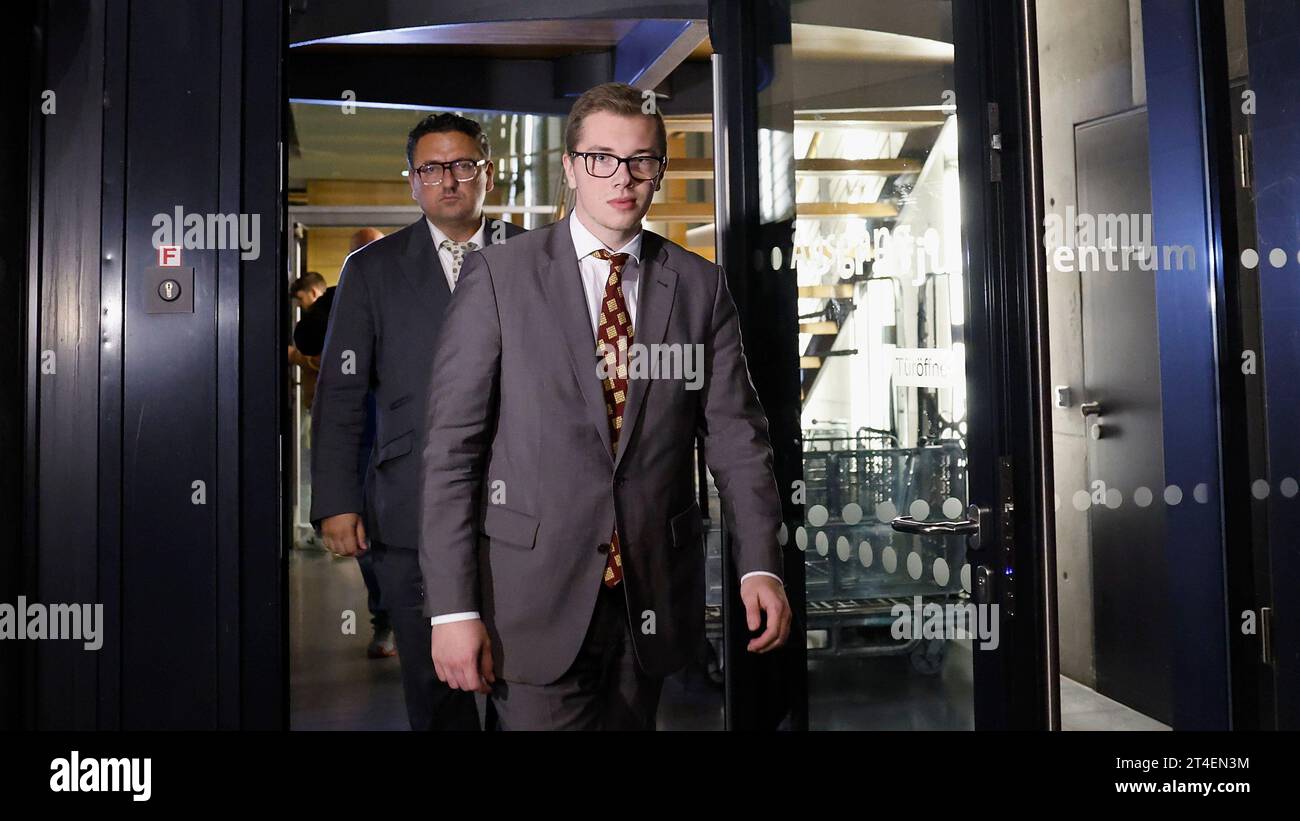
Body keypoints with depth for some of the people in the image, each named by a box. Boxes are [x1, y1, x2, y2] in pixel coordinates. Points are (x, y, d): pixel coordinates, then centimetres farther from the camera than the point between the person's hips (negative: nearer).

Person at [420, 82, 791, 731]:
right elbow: (452, 447, -6)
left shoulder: (701, 288, 5)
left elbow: (735, 435, 2)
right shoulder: (498, 277, -3)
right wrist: (452, 606, -11)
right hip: (535, 598, -3)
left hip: (652, 600, 3)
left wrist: (760, 565, -9)